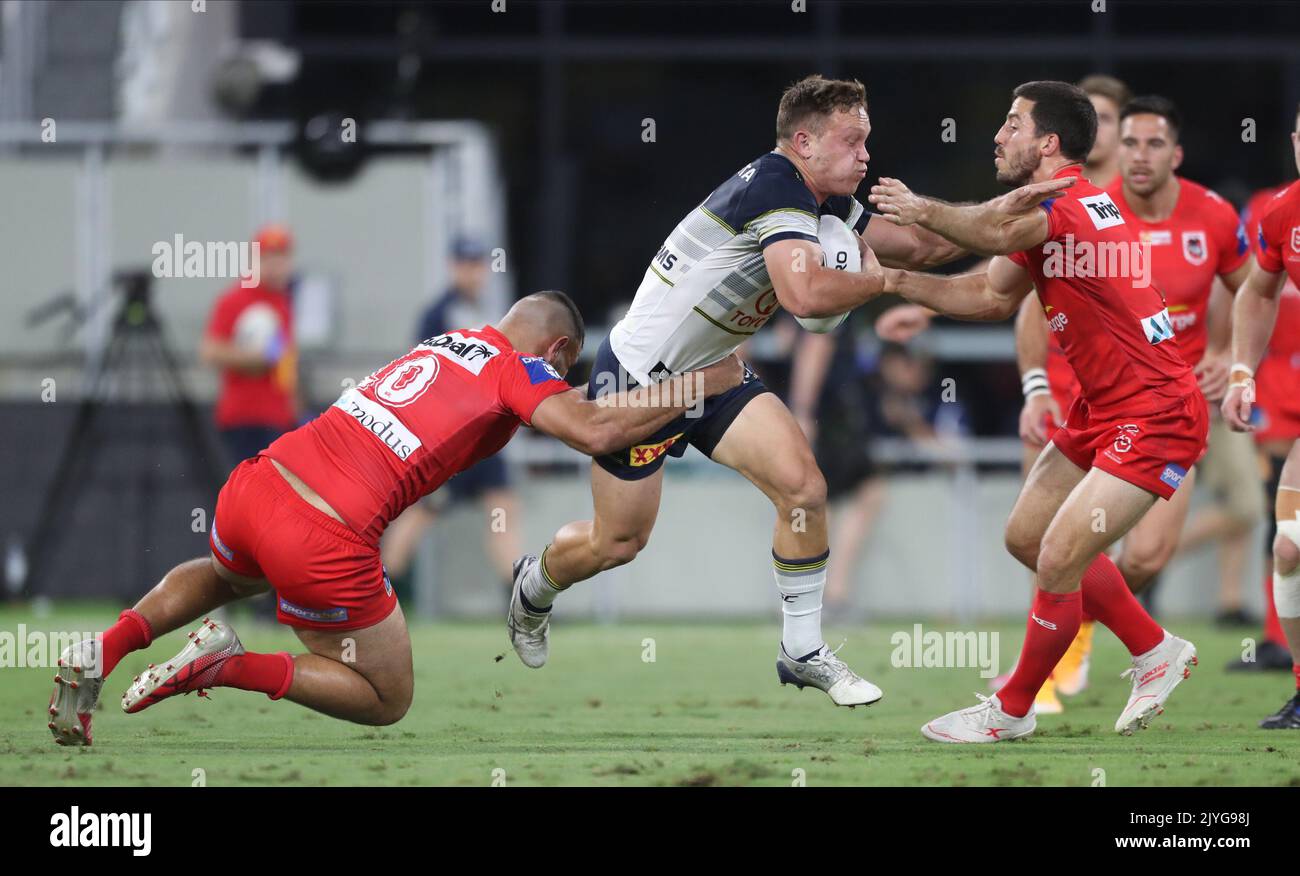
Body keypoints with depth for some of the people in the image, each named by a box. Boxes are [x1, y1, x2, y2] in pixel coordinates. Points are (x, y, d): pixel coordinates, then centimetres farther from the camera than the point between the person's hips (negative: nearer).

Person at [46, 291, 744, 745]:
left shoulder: (452, 340, 21)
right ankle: (231, 668, -4)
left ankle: (108, 646, 17)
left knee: (225, 575, 43)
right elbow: (593, 430, -14)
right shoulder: (521, 367, 1)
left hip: (255, 485, 7)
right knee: (386, 701, 15)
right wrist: (699, 386, -3)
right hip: (326, 541, -7)